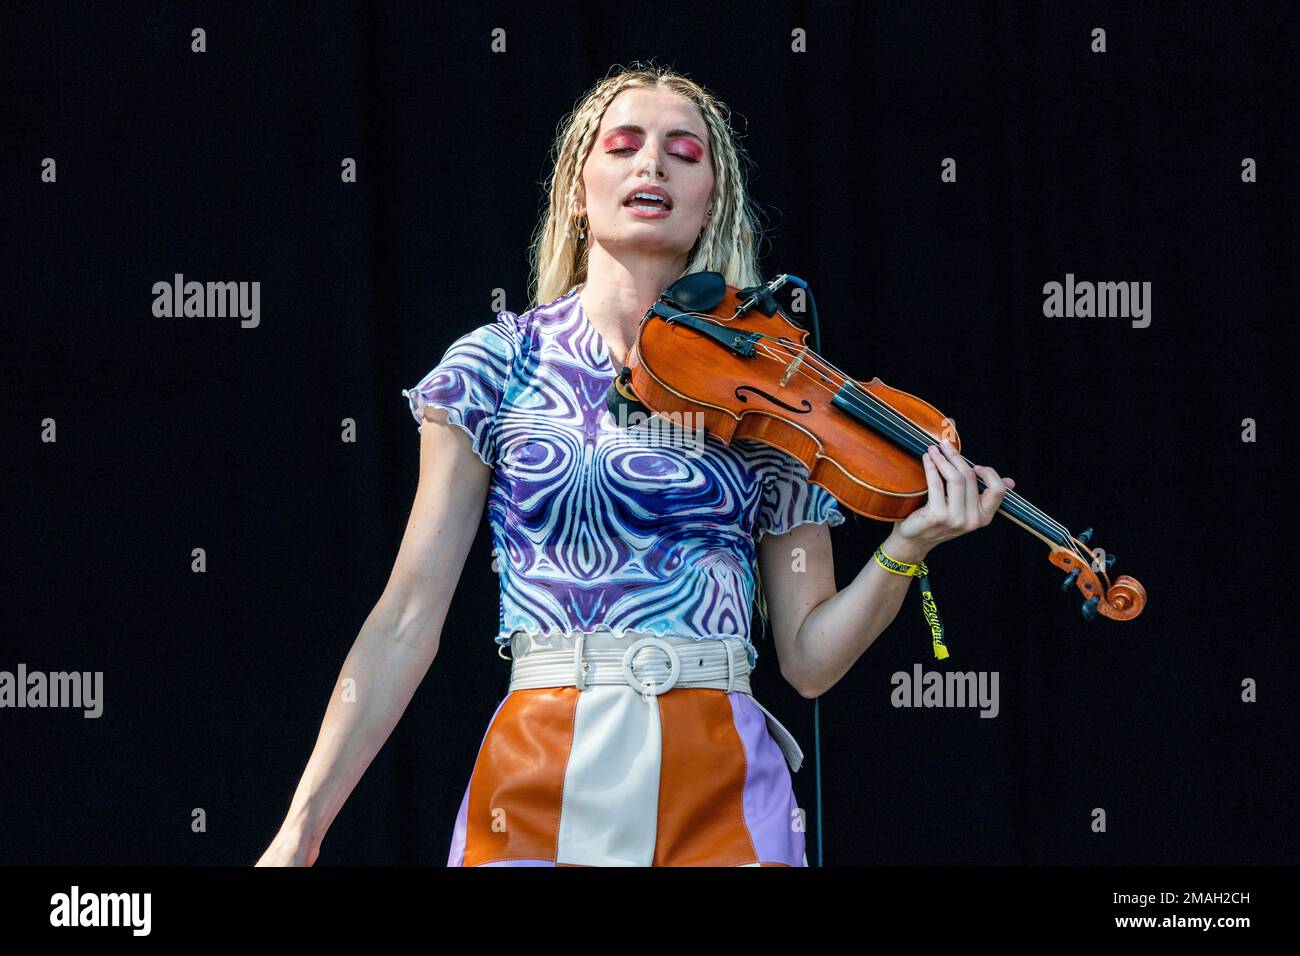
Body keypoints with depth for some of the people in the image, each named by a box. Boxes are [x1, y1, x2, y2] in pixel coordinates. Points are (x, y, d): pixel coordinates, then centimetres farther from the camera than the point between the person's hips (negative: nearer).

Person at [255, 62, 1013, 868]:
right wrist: (301, 832, -5)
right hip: (533, 788, -1)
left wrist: (905, 549, -11)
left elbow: (808, 658, 6)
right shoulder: (497, 365, 4)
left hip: (720, 797, 1)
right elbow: (406, 625, 1)